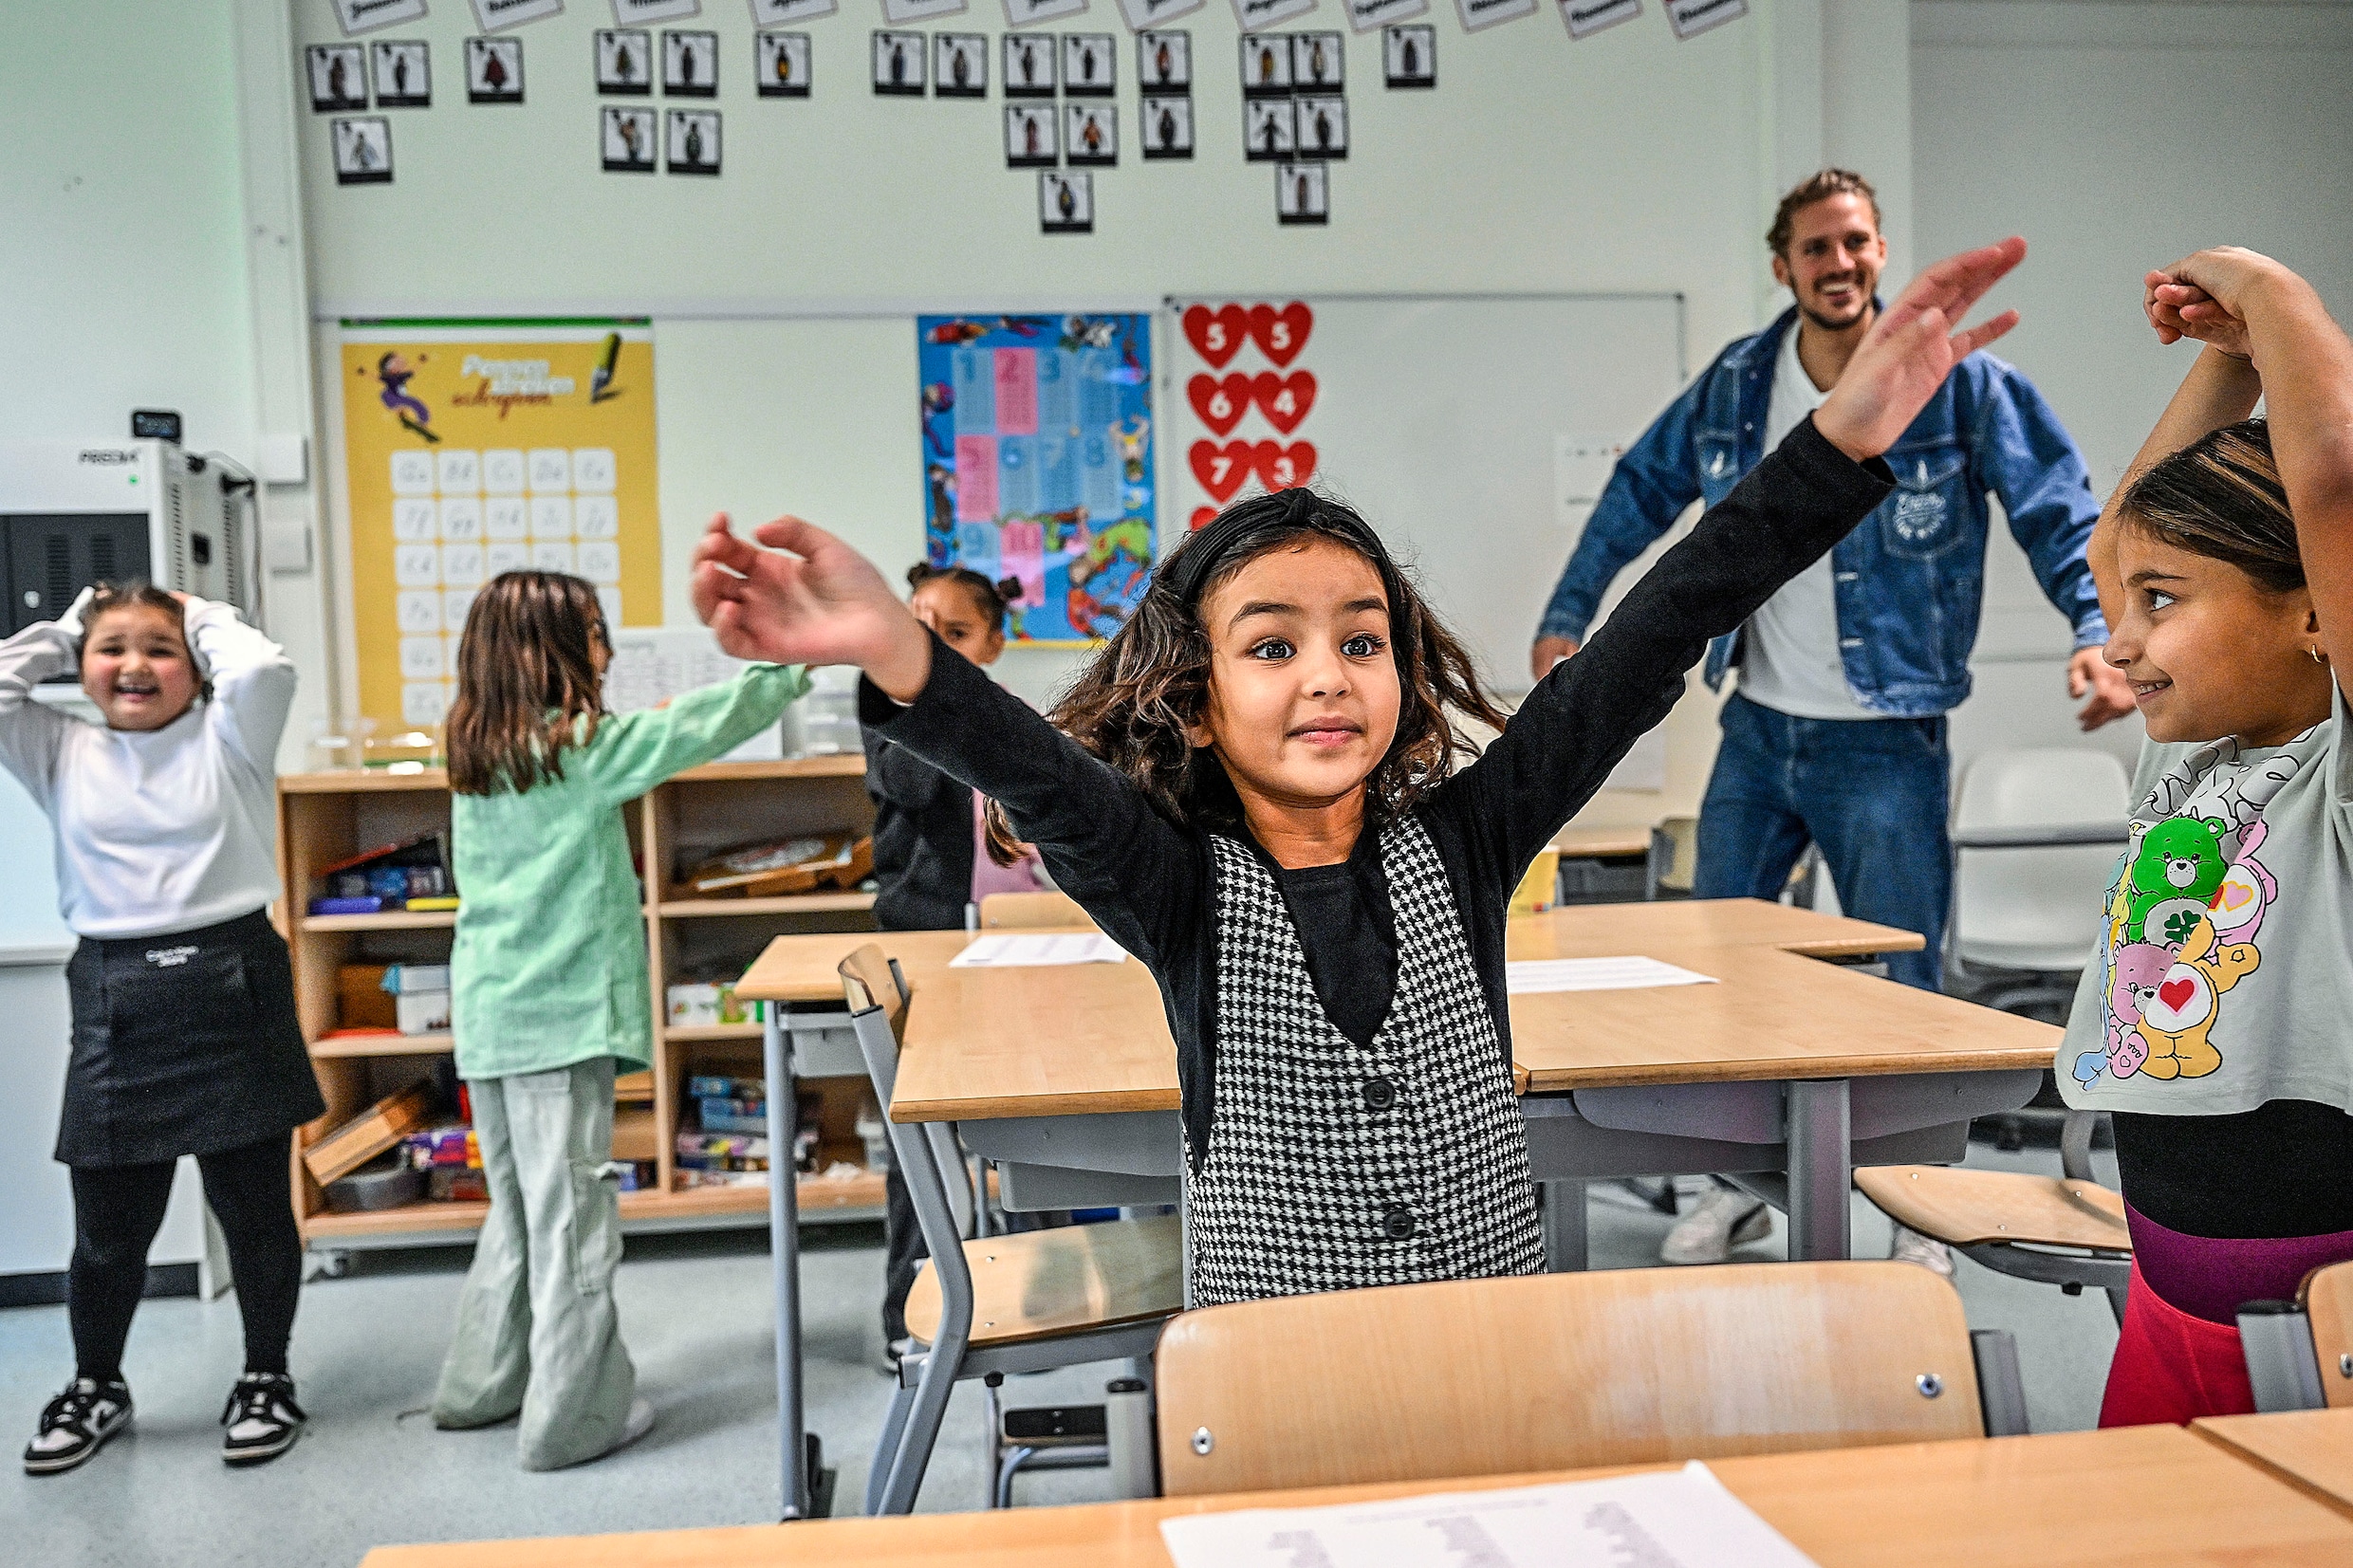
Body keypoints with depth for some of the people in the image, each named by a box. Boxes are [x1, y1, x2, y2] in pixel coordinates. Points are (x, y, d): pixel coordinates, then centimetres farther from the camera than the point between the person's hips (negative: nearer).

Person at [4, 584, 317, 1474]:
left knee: (255, 1207, 7)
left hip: (232, 987, -2)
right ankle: (96, 1387, 36)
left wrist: (202, 619, 4)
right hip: (114, 1002, 2)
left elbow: (266, 668, -15)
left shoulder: (226, 739, 3)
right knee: (109, 1223, 12)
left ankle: (266, 1380, 26)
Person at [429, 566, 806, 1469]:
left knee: (516, 1206, 19)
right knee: (571, 1214, -1)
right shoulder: (581, 746, -12)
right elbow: (697, 727, -8)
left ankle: (480, 1385, 31)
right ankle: (570, 1419, 6)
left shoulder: (477, 752, 9)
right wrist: (787, 671, 6)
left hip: (488, 1014, 8)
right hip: (563, 1014, -8)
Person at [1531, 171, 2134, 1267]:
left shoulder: (1956, 378, -8)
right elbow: (1639, 491, 15)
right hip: (1758, 726, 4)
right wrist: (1567, 614, 10)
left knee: (1901, 986, 3)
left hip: (1887, 741, -4)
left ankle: (1921, 1218, 21)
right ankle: (1735, 1185, 27)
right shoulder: (1735, 385, 2)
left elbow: (2056, 511, -7)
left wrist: (2098, 631, -23)